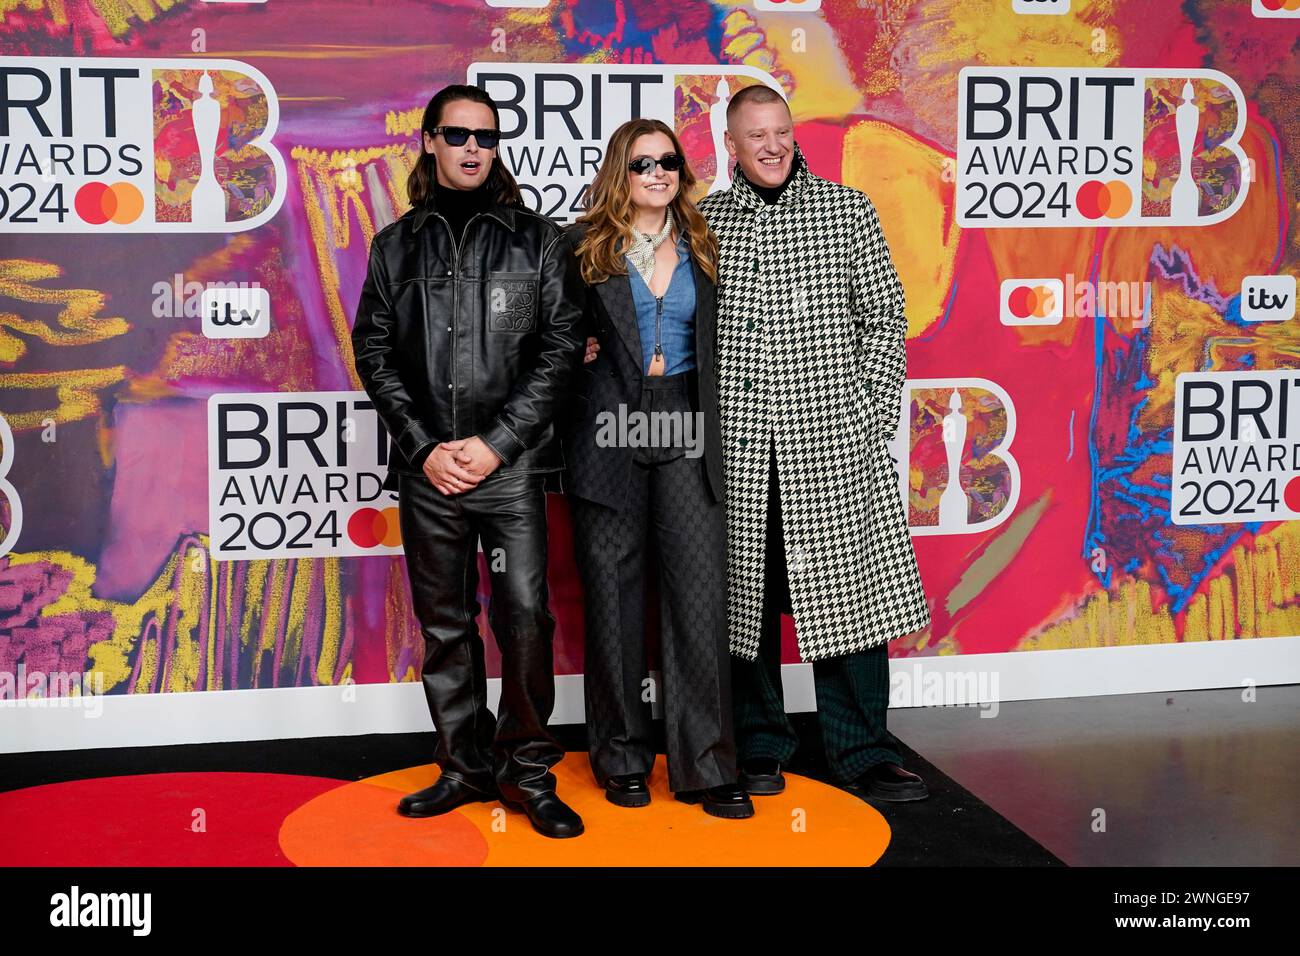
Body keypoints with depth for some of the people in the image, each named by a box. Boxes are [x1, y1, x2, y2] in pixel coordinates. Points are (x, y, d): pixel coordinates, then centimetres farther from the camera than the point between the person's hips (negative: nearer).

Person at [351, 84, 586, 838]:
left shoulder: (539, 239, 5)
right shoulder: (397, 245, 11)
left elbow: (562, 349, -2)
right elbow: (375, 352, 7)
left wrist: (496, 444, -10)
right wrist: (425, 447, -5)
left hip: (512, 465, -2)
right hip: (428, 467, 3)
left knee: (526, 619, -6)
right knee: (444, 625, 9)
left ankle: (527, 770, 9)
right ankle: (467, 767, 21)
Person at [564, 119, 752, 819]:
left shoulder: (700, 246, 12)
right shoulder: (584, 244, 4)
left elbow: (716, 339, 16)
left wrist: (713, 425, 7)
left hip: (686, 430, 2)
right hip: (610, 429, -1)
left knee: (701, 590, -4)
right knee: (613, 593, 4)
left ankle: (705, 765, 3)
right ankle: (622, 758, 18)